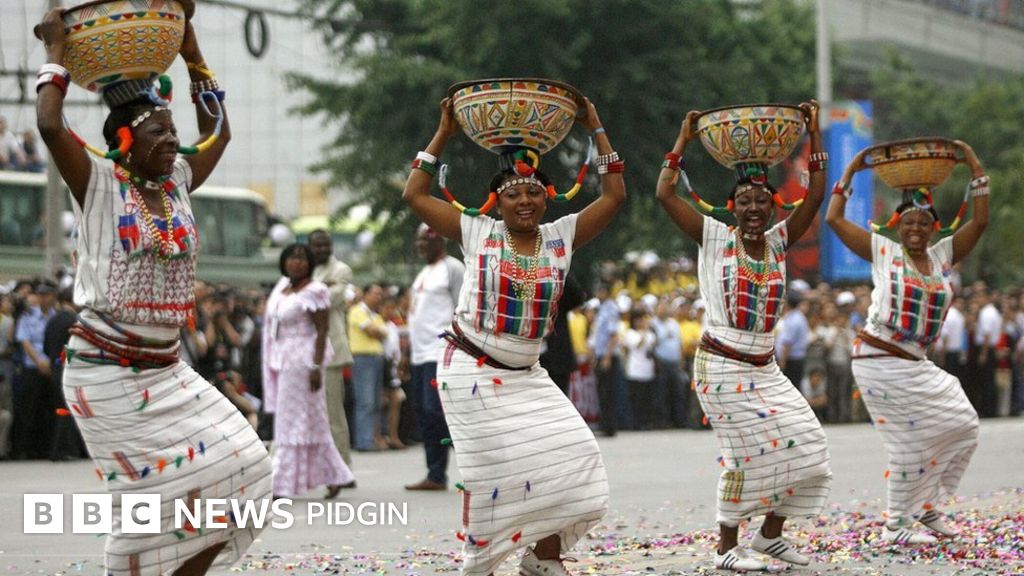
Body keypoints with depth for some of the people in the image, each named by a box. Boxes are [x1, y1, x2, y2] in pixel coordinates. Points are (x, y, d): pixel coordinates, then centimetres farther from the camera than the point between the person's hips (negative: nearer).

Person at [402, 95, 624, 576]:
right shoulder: (477, 234, -3)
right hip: (471, 370, -4)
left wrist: (596, 131, 2)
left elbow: (614, 196, 2)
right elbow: (414, 195, -4)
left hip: (525, 376, 4)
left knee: (565, 456, -6)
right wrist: (443, 135, -1)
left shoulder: (562, 237, 4)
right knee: (491, 469, -7)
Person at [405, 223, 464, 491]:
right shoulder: (425, 271, 23)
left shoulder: (453, 268, -5)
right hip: (420, 355, 9)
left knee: (433, 410, -16)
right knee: (423, 414, 6)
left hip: (441, 353, -9)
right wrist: (408, 351, 20)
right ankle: (435, 475, 9)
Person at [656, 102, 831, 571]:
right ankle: (726, 548, 1)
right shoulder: (715, 238, -5)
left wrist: (814, 135, 0)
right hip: (722, 366, -6)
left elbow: (816, 196, 2)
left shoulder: (779, 242, 6)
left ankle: (770, 534, 15)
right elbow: (665, 194, -12)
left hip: (765, 369, 6)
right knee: (748, 454, -11)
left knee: (803, 441, 0)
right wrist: (683, 141, -6)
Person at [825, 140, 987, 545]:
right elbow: (834, 219, -2)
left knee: (962, 425, 5)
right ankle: (896, 525, 5)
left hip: (915, 365, 6)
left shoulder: (942, 256, 10)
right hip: (879, 361, -6)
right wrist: (849, 173, 4)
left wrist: (976, 170, 6)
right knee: (911, 442, -8)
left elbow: (980, 221, 8)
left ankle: (926, 505, 19)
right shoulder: (882, 252, -1)